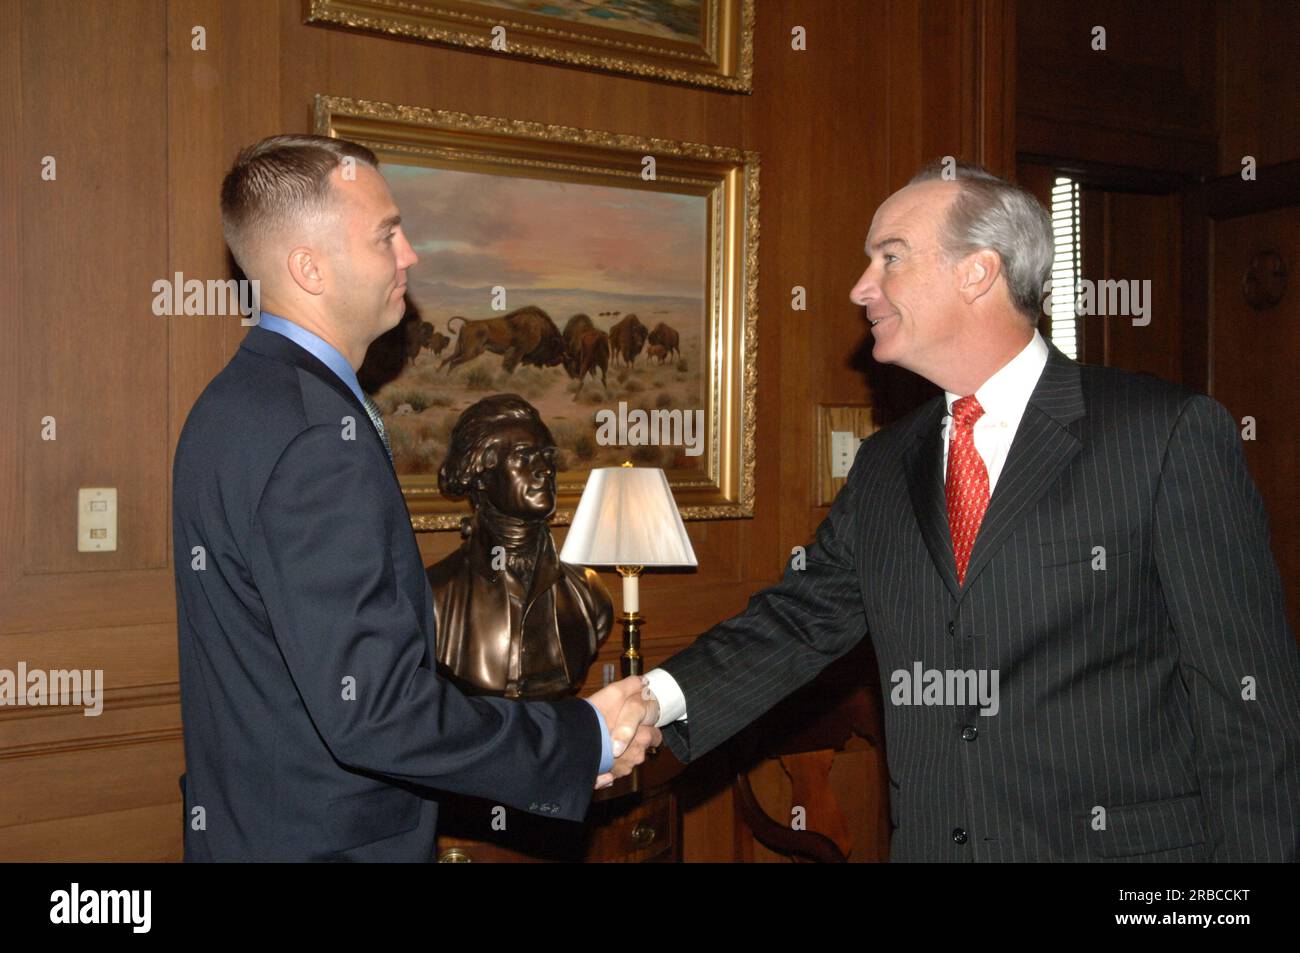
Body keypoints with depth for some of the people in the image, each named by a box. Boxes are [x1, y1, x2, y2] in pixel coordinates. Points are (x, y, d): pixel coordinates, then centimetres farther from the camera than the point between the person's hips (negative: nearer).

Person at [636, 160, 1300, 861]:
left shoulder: (1172, 434, -10)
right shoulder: (884, 466, 8)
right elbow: (799, 620, 4)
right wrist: (655, 699, -11)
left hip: (1124, 841, -5)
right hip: (925, 841, 5)